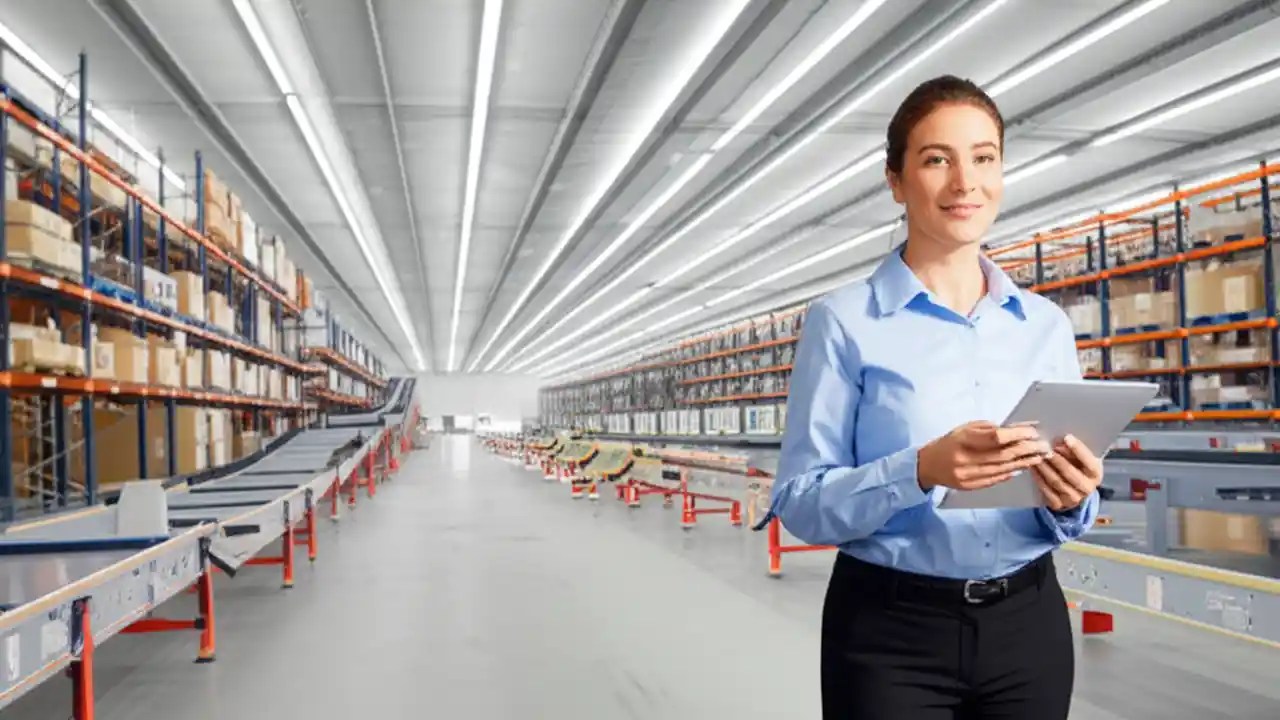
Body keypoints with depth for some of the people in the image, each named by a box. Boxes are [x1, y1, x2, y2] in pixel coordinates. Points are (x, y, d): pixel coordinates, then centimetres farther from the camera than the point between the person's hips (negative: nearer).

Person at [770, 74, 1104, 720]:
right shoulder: (844, 322, -8)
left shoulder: (1047, 325, 4)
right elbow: (800, 502, -12)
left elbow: (1068, 512, 9)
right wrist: (922, 471, -26)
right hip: (891, 633, -4)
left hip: (1028, 623, 4)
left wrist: (1071, 500, -12)